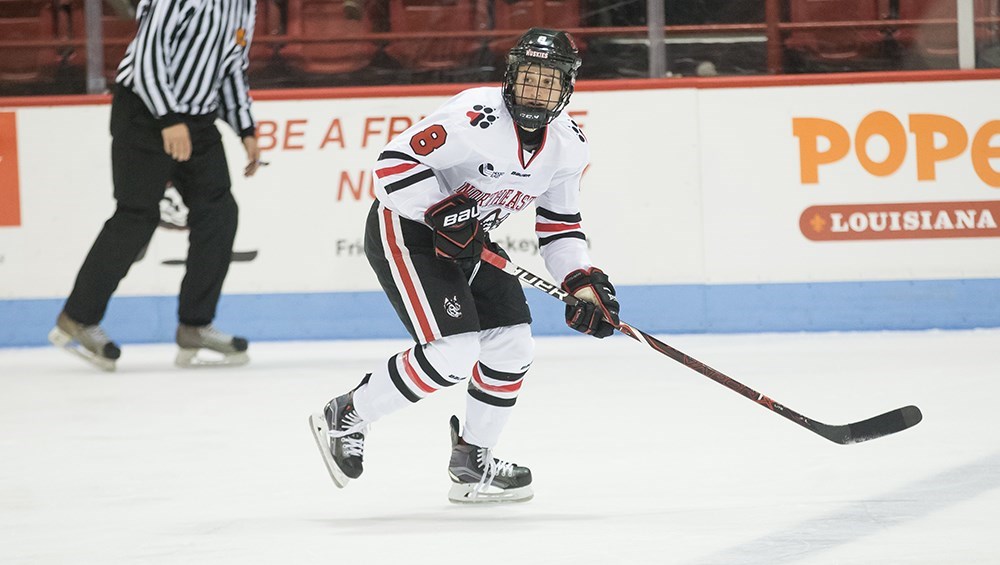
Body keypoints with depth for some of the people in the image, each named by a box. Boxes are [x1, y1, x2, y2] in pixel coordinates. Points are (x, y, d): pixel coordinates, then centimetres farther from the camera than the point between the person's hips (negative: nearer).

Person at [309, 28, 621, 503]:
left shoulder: (568, 145, -2)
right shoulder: (476, 118, -28)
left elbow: (560, 225, 8)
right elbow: (395, 163, -28)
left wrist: (585, 282, -4)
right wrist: (445, 212, -33)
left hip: (466, 239, 8)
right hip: (404, 229, -8)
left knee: (512, 344, 3)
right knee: (452, 351, -19)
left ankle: (472, 464, 21)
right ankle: (344, 419, -4)